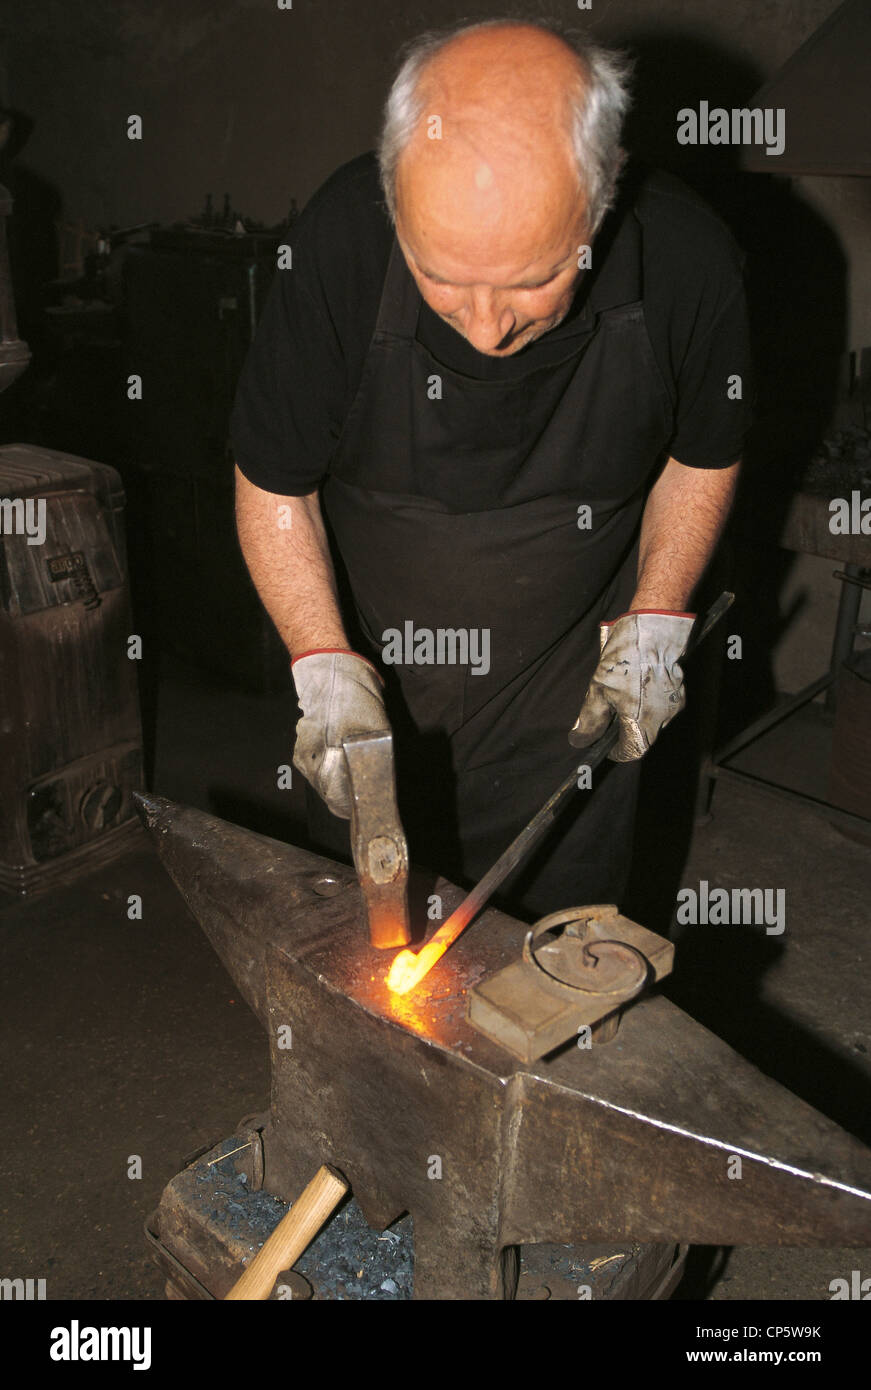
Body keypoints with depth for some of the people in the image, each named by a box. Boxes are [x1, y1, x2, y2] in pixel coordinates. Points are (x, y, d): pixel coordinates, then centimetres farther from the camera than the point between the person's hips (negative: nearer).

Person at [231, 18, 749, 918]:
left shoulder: (688, 261, -22)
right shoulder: (342, 238, -26)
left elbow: (704, 455, -1)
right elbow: (271, 483, -12)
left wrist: (655, 623, -8)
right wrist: (326, 667, -19)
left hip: (572, 688, 1)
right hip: (375, 678, 0)